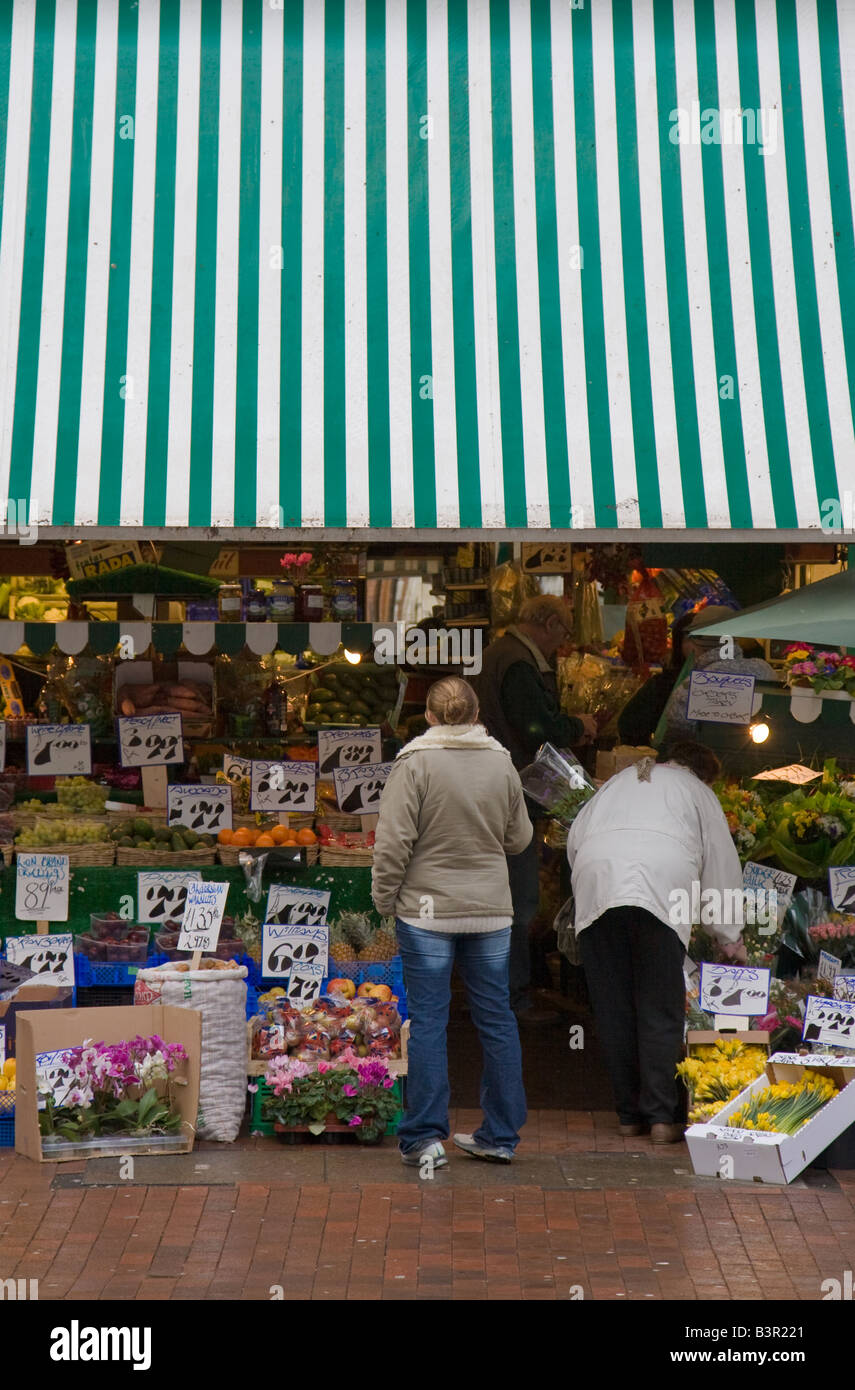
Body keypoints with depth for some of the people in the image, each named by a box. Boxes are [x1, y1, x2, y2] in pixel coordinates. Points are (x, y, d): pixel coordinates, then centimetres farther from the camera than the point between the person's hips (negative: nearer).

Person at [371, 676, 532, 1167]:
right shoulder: (502, 764, 2)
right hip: (491, 911, 4)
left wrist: (385, 898, 1)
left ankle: (425, 1136, 9)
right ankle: (501, 1135, 21)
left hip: (427, 911, -3)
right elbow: (519, 838, 11)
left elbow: (393, 842, -12)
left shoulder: (415, 763, -10)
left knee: (428, 1021, 4)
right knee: (497, 1020, 12)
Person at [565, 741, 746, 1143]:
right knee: (661, 1010, 4)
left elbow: (575, 836, 23)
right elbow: (721, 866, 24)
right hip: (661, 891, -2)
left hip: (596, 887, 3)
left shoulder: (620, 780, 33)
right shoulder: (698, 792, 24)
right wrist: (731, 939, 31)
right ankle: (661, 1116, 3)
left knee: (613, 1009, 7)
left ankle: (629, 1113, 13)